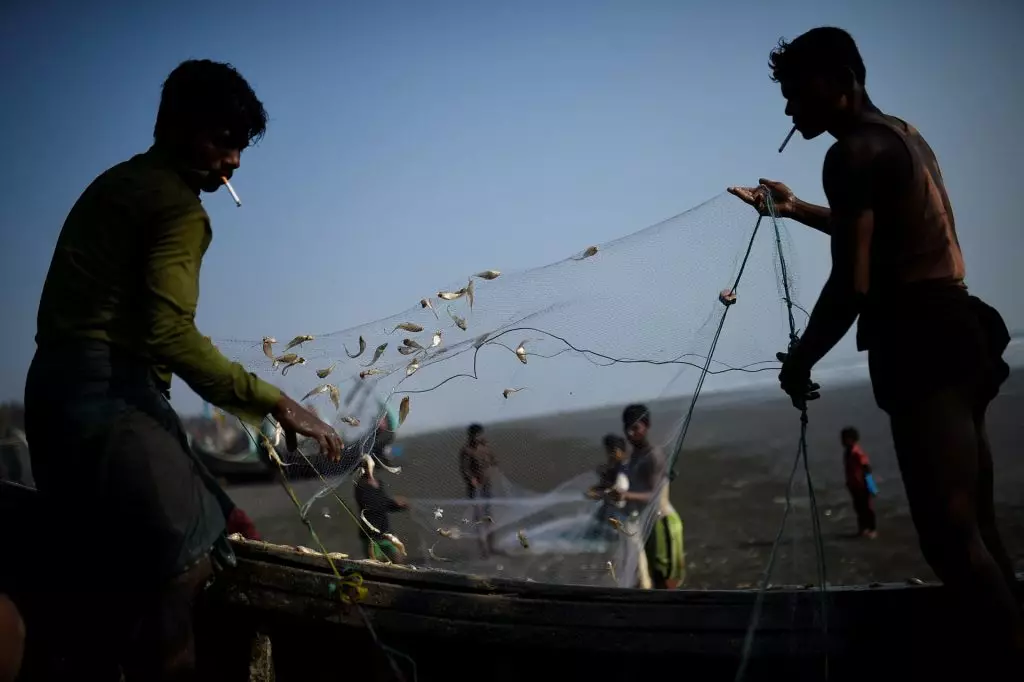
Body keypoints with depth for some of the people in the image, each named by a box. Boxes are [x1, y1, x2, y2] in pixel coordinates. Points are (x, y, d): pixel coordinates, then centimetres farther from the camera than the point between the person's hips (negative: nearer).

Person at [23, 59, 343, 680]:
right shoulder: (177, 205, -10)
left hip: (62, 385, 10)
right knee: (180, 560, -11)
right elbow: (170, 334, -23)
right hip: (107, 392, -10)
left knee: (109, 564, 17)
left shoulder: (117, 185, 21)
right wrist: (274, 403, -23)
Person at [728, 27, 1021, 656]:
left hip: (922, 346, -10)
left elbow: (852, 285, -16)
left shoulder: (855, 152, -10)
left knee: (949, 533, -12)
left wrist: (799, 361, -4)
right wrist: (796, 209, 42)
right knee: (973, 527, 11)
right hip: (950, 334, 10)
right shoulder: (900, 135, 20)